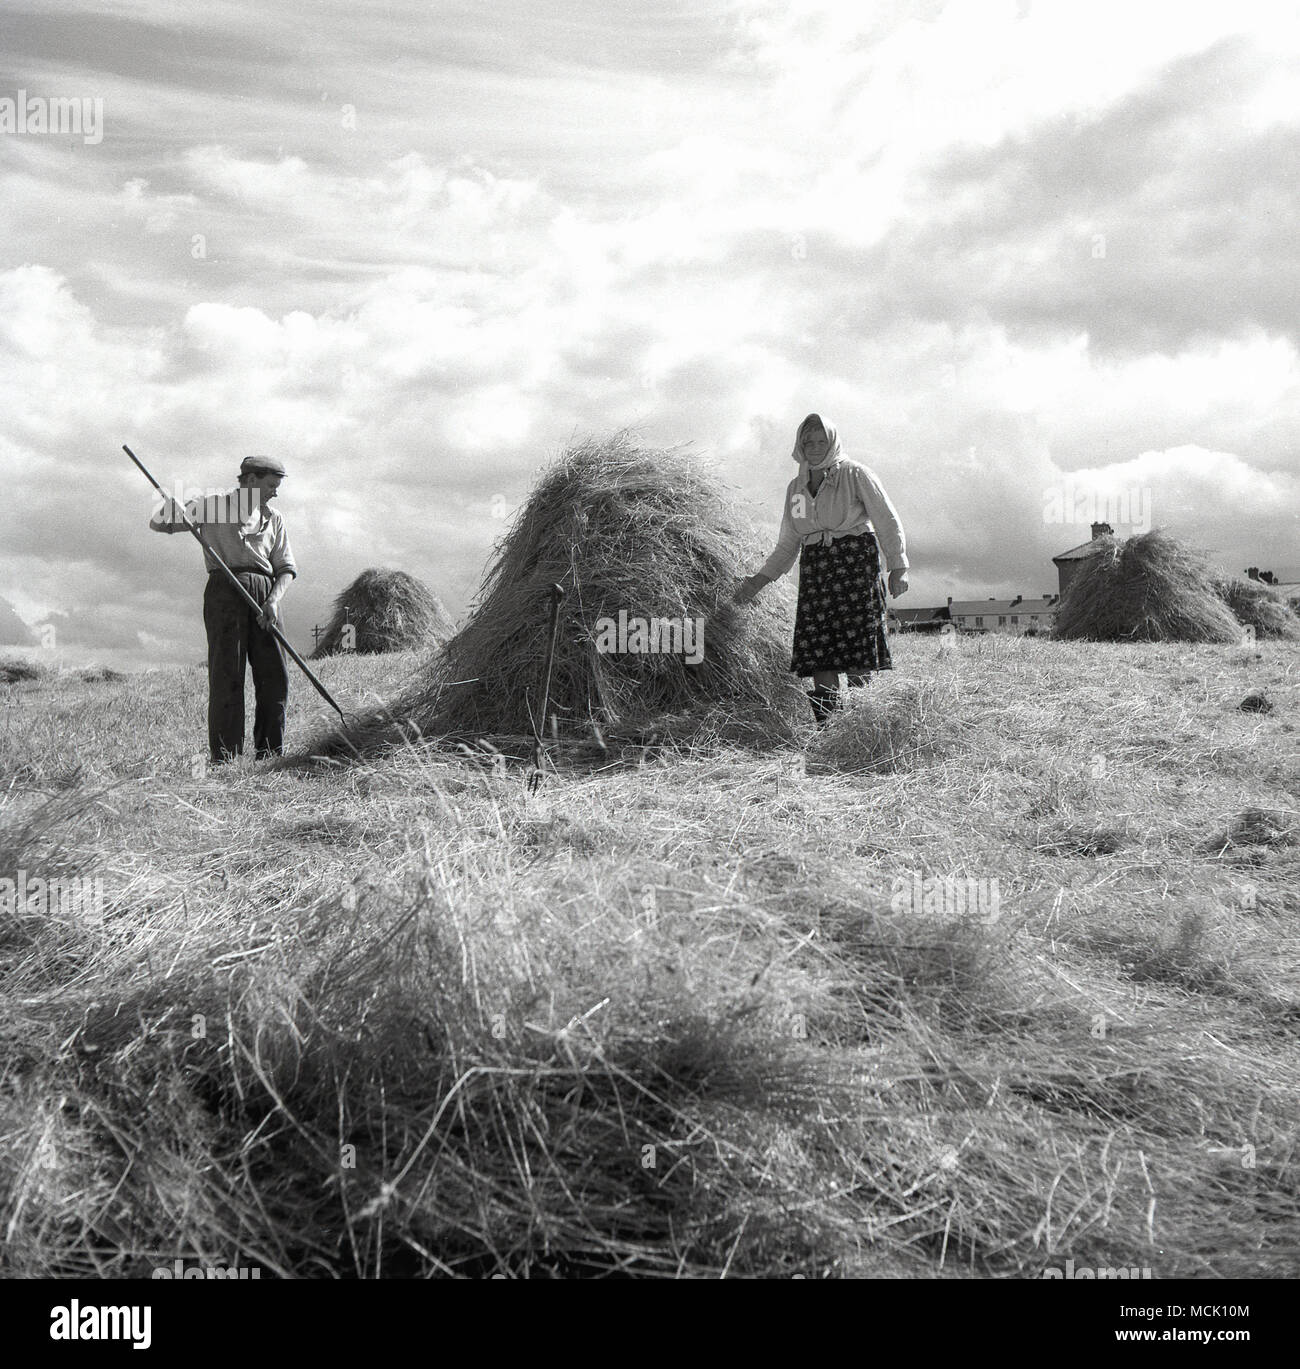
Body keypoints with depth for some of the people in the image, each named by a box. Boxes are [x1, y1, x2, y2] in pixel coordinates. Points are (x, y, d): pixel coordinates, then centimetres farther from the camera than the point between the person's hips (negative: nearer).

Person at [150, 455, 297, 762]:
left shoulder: (273, 519, 21)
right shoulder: (214, 505, 10)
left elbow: (285, 567, 14)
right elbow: (159, 524, 13)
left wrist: (274, 599, -5)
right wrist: (172, 504, -10)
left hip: (264, 594, 4)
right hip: (225, 589, -4)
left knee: (275, 675, -1)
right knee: (227, 673, -10)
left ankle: (270, 755, 6)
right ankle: (224, 757, -9)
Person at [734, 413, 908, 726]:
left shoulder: (854, 474, 4)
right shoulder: (796, 488, 18)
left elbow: (887, 520, 3)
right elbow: (788, 545, 22)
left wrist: (898, 567, -6)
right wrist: (760, 579, 13)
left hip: (855, 558, -4)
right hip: (814, 564, 4)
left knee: (856, 638, -15)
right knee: (817, 641, -7)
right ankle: (823, 722, -6)